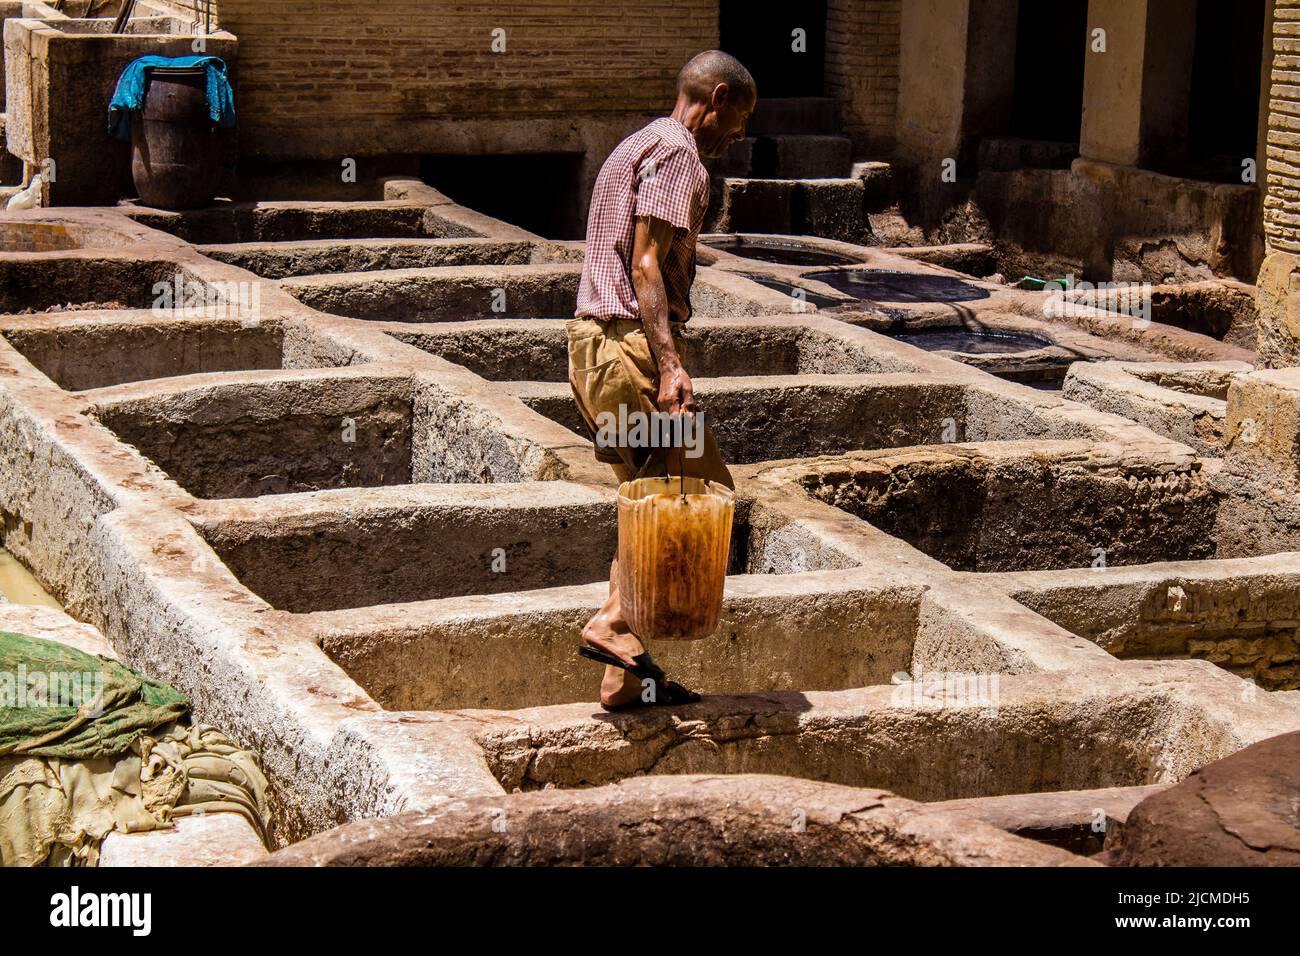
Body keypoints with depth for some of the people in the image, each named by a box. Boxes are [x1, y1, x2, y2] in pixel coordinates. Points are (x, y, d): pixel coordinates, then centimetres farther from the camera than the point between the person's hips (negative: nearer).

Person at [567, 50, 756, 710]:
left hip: (594, 341, 10)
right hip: (632, 342, -10)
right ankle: (615, 620, -14)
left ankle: (625, 679, 11)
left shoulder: (638, 147, 24)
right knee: (706, 492, -6)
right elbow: (646, 266, -18)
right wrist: (669, 365, -25)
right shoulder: (676, 153, -7)